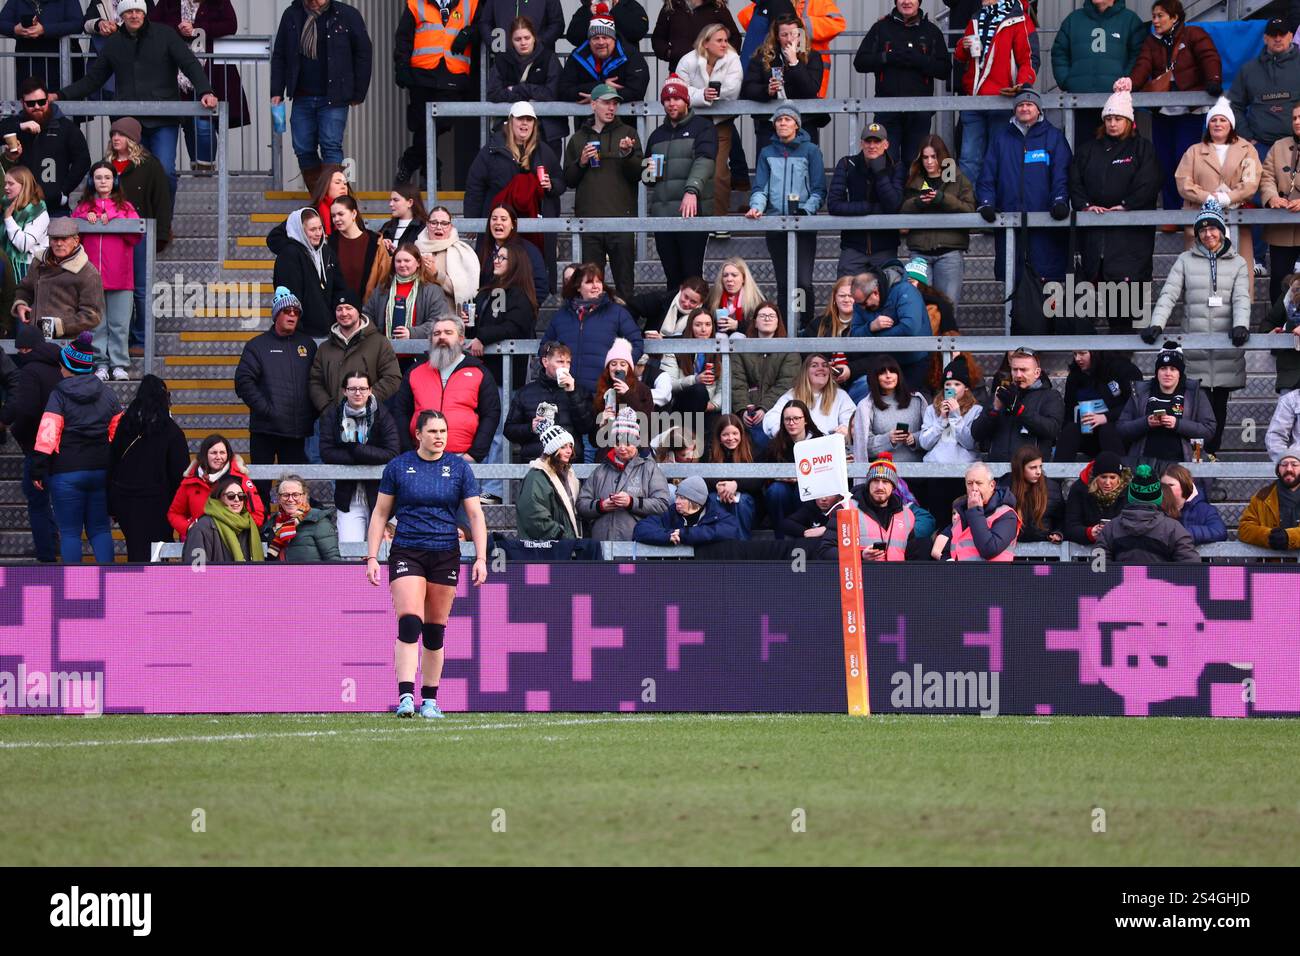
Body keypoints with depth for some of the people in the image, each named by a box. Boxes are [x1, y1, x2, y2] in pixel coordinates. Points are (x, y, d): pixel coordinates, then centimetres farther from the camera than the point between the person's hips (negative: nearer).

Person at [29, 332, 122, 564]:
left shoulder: (59, 395, -7)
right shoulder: (107, 394, 7)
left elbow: (47, 434, -14)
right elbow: (119, 431, 10)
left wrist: (38, 470, -10)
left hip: (66, 473, -4)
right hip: (102, 471, 4)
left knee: (70, 532, 2)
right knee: (99, 528, 11)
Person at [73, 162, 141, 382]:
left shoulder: (125, 206, 11)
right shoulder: (83, 207, 14)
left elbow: (136, 236, -1)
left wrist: (114, 218, -10)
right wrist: (86, 219, -8)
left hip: (120, 278, -1)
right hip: (91, 277, 1)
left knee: (119, 324, -2)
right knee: (96, 324, 0)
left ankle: (119, 365, 2)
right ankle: (100, 364, 5)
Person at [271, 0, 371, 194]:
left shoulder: (347, 16, -4)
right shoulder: (291, 16, 6)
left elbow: (364, 54, 1)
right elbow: (279, 56, 11)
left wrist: (358, 94, 0)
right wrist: (277, 91, 3)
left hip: (334, 98, -4)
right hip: (302, 98, 4)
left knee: (331, 146, -12)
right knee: (303, 149, 2)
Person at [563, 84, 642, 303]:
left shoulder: (627, 133, 9)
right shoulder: (578, 139, 15)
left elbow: (637, 174, 0)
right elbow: (568, 179, 13)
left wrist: (628, 154, -17)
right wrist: (581, 163, -4)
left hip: (621, 218, -2)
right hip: (589, 219, 2)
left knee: (625, 282, -3)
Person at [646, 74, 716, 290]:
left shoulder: (702, 127, 3)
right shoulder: (657, 136, 23)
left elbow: (704, 161, -13)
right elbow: (646, 177, 34)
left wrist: (692, 190, -29)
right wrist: (647, 172, 8)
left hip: (693, 214, -6)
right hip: (662, 215, 6)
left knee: (692, 274, -10)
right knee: (672, 276, 6)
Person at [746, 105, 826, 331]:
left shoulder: (810, 151, 5)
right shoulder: (767, 153, 14)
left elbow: (819, 190, 2)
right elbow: (760, 187, 8)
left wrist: (806, 210, -15)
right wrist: (756, 207, -12)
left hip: (804, 225, -3)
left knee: (803, 281, -14)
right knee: (783, 284, 2)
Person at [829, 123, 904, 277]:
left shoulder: (895, 168, 1)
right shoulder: (847, 165, 1)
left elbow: (894, 206, -13)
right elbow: (833, 205, -8)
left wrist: (880, 173, -17)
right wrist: (871, 208, -11)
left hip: (885, 249, 0)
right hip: (853, 247, 0)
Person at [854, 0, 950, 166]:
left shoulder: (931, 31, 10)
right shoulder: (881, 28, 9)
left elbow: (945, 71, 3)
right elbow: (860, 62, 3)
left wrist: (920, 61, -14)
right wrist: (887, 57, -12)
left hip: (919, 112, 0)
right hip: (887, 109, 0)